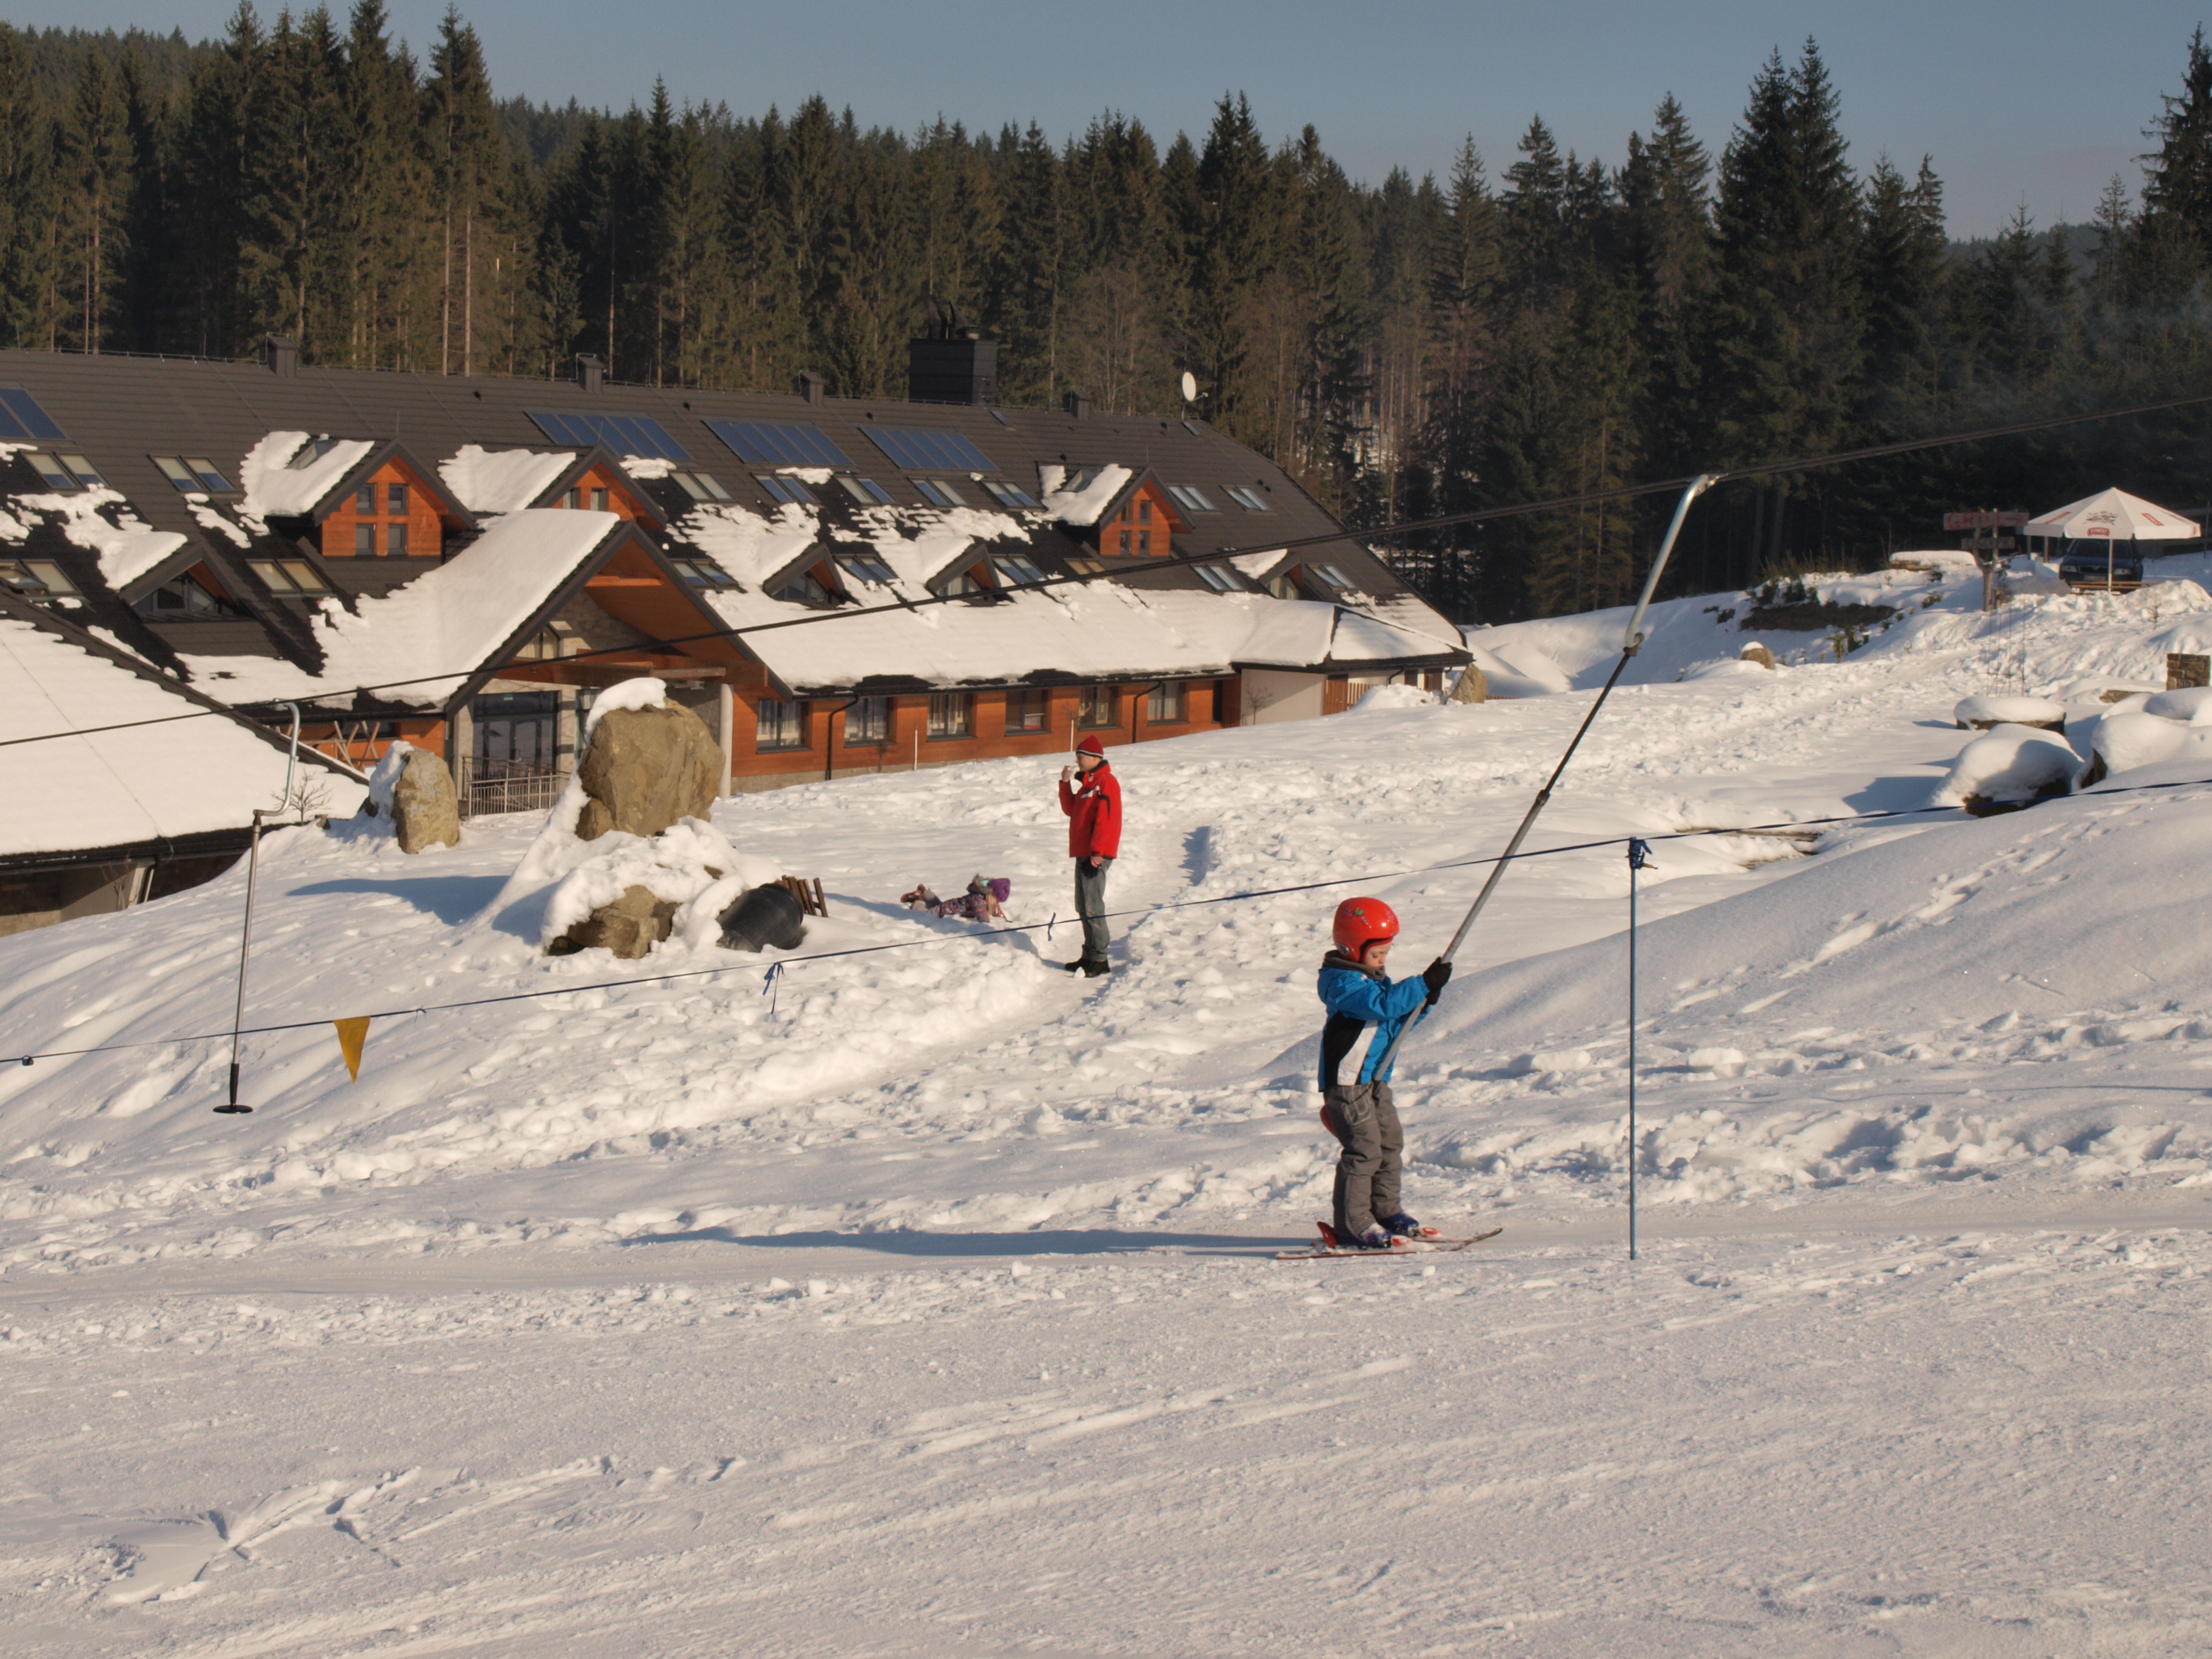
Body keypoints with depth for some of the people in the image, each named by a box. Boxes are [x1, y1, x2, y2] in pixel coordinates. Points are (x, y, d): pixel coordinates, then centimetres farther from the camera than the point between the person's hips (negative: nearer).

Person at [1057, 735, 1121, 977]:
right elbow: (1071, 809, 22)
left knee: (1092, 907, -12)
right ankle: (1090, 956, 19)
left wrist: (1097, 851, -25)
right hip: (1083, 853, 10)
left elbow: (1106, 818, -20)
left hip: (1096, 856, -10)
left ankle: (1099, 960, -12)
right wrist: (1065, 784, 11)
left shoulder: (1106, 782, -12)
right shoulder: (1089, 782, 19)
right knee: (1084, 908, 13)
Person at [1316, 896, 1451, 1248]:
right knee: (1364, 1149, -12)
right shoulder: (1344, 983, -18)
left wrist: (1424, 1000, -1)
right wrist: (1423, 984, -31)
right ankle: (1353, 1225, -9)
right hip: (1347, 1079, -10)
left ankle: (1387, 1212, 26)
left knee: (1390, 1144, 14)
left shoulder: (1374, 978, 13)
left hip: (1375, 1079, 10)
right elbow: (1383, 1005, -32)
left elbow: (1398, 1018, 18)